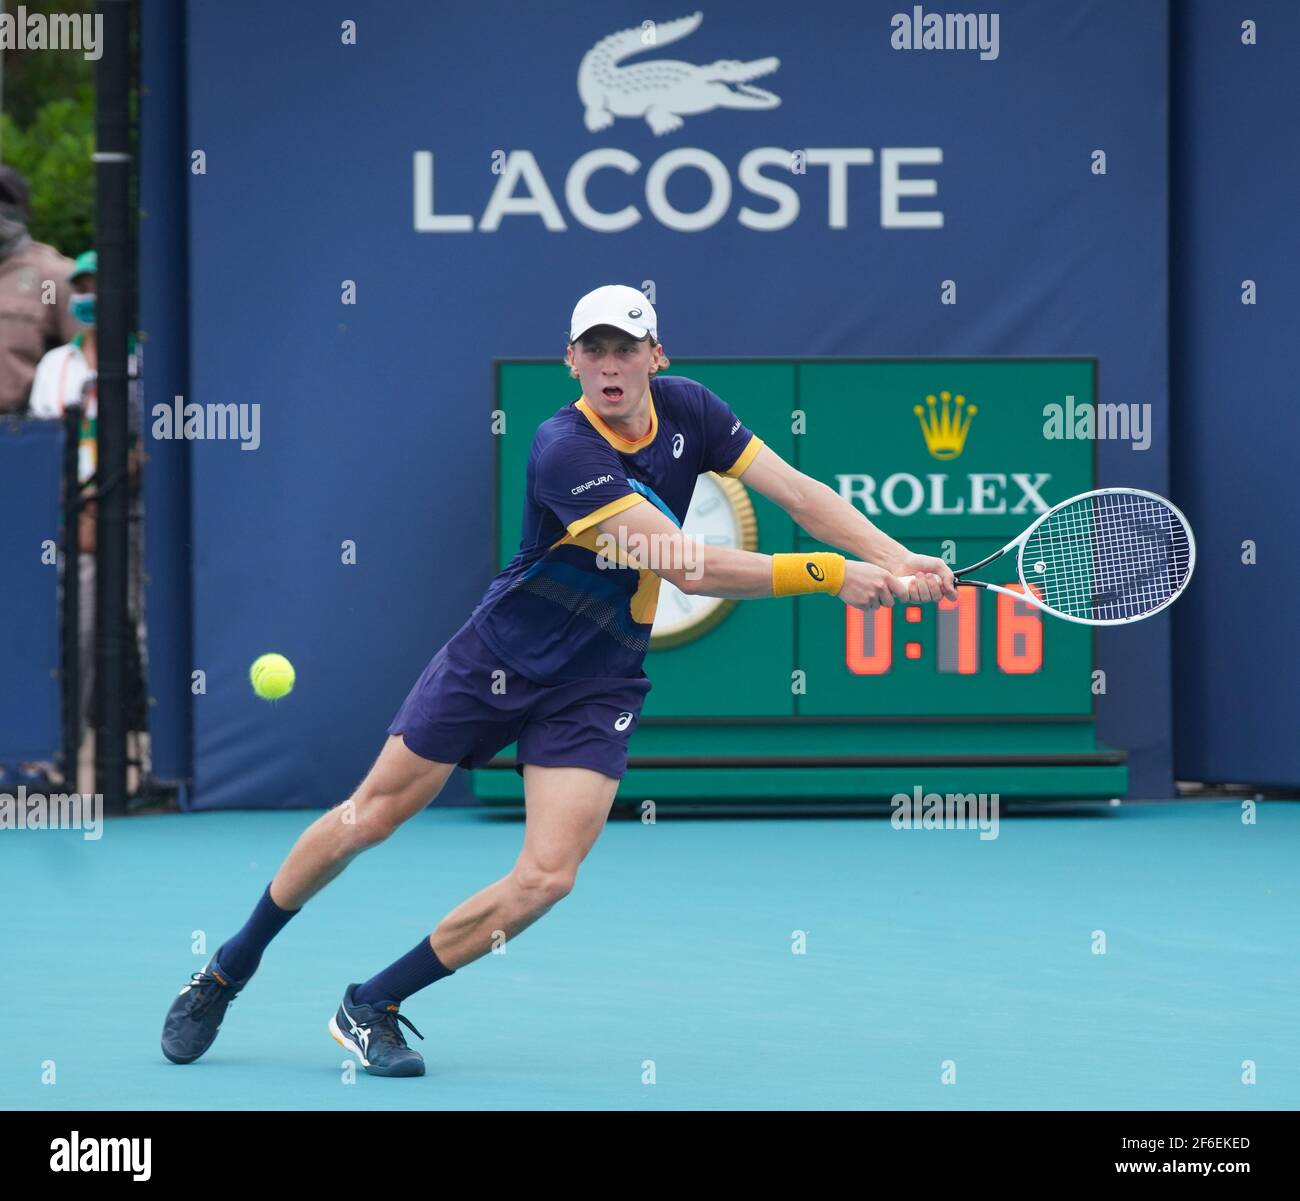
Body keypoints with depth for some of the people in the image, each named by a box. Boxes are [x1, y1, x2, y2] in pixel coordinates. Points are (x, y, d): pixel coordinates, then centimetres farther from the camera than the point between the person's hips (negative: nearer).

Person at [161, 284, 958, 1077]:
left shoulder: (685, 410, -6)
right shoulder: (566, 449, -27)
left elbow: (799, 492, -5)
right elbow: (686, 567, -33)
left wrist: (900, 561, -19)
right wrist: (830, 575, -35)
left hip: (594, 688, 4)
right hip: (497, 660, -4)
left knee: (547, 878, -12)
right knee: (368, 820, 4)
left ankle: (373, 1008, 3)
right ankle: (228, 971, 25)